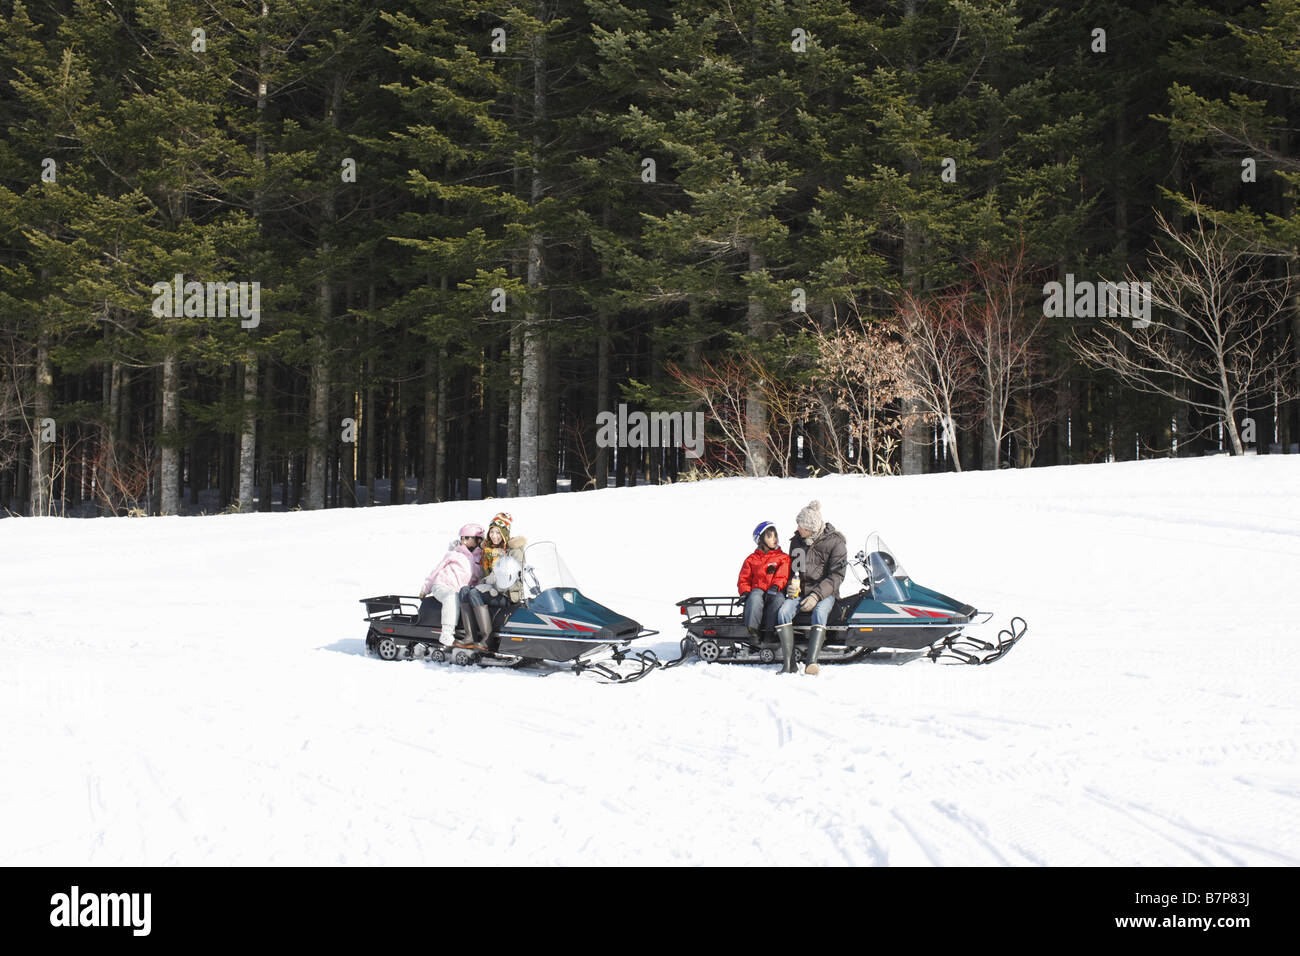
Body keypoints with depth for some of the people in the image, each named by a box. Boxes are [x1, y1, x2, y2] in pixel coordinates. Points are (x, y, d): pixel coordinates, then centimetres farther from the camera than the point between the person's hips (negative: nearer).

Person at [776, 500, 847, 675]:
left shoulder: (835, 542, -6)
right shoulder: (797, 541, 9)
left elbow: (836, 576, -10)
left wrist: (816, 595, -21)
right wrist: (792, 585, -1)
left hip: (825, 592, -4)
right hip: (800, 590, 4)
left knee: (819, 612, -36)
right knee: (784, 612, -26)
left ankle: (811, 661, -45)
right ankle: (789, 664, -30)